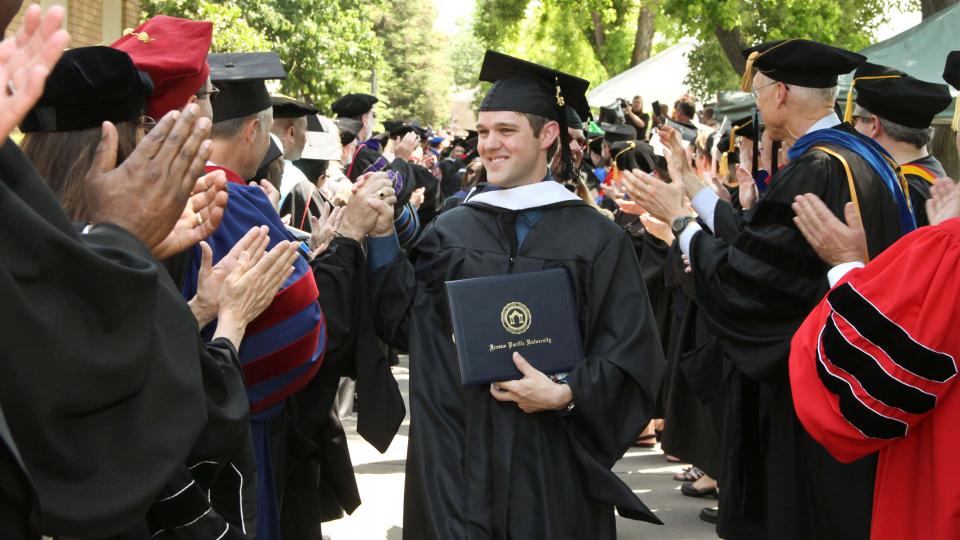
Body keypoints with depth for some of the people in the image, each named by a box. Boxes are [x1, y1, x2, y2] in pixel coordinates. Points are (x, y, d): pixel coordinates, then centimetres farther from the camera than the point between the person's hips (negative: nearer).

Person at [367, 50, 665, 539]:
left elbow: (630, 353, -4)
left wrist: (567, 394, -18)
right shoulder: (450, 231, 6)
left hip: (551, 458, -2)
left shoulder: (595, 238, -2)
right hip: (458, 452, 2)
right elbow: (404, 323, 1)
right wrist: (383, 238, -7)